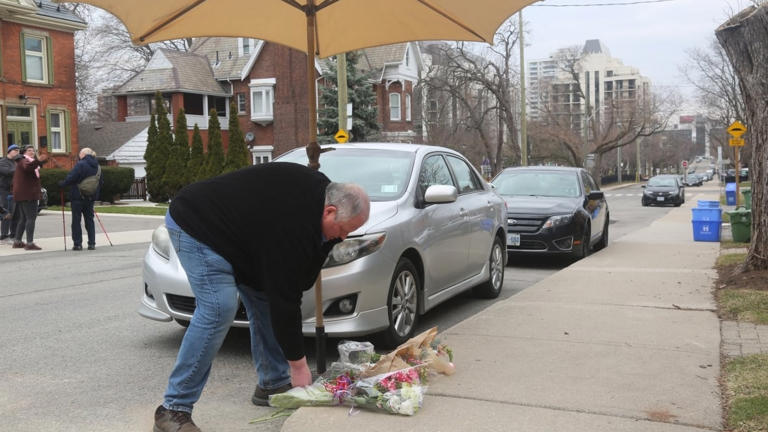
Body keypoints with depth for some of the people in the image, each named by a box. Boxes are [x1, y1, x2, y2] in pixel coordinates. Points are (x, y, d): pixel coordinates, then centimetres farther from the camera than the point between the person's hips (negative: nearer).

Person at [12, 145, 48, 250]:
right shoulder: (24, 160, -10)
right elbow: (27, 167, -36)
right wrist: (38, 161, -51)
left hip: (21, 195, 11)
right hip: (28, 194, -11)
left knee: (23, 218, 18)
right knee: (31, 218, -14)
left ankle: (17, 241, 24)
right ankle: (30, 243, -19)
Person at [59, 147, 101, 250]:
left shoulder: (81, 164, -13)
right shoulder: (97, 166, 9)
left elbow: (71, 177, -19)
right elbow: (100, 183, 14)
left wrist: (62, 183, -3)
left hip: (78, 196, -6)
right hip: (90, 197, 6)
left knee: (76, 220, 2)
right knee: (89, 220, 12)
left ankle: (77, 244, 2)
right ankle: (92, 243, 9)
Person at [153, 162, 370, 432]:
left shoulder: (319, 187, -6)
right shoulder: (291, 227, -33)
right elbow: (285, 300, -27)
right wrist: (298, 365, -19)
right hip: (194, 227, -10)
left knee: (264, 300, 5)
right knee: (218, 309, -23)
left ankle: (272, 384, 16)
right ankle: (173, 409, -14)